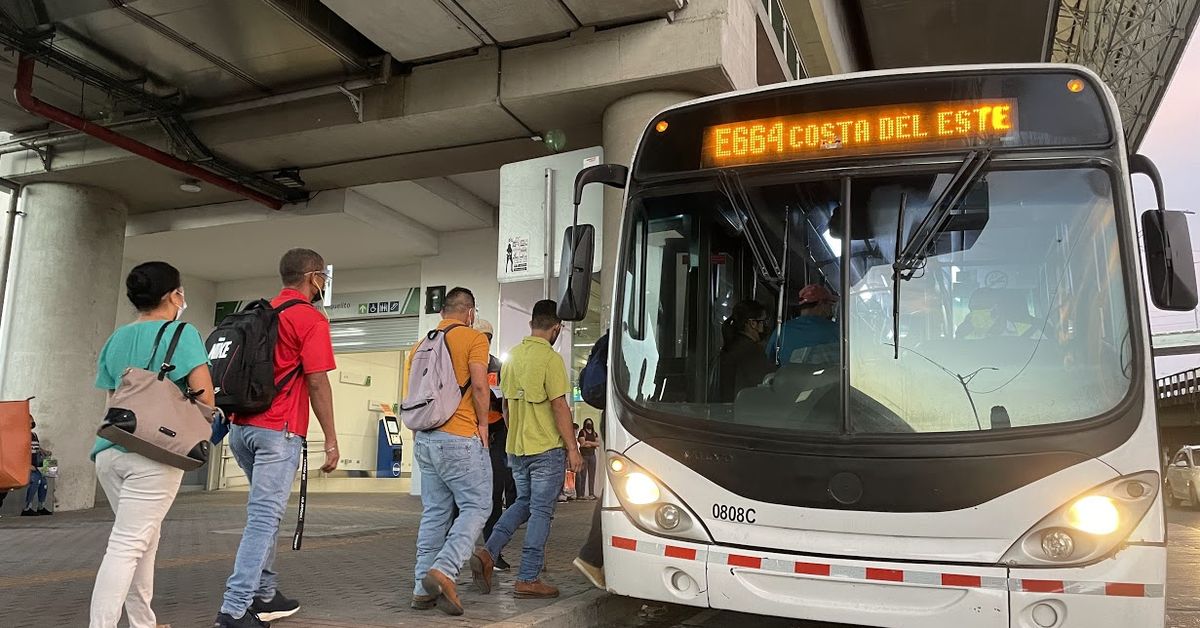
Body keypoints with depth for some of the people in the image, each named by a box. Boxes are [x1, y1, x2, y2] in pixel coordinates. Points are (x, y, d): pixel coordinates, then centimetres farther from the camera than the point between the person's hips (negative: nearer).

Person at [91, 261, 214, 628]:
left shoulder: (116, 339, 16)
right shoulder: (180, 333, -5)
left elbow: (113, 395, 19)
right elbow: (204, 395, -11)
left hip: (109, 450, 7)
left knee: (145, 538, 17)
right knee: (127, 545, -7)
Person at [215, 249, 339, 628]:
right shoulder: (311, 320, -8)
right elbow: (317, 383, -14)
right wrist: (331, 440, -10)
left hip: (241, 426, 8)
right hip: (278, 431, -8)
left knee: (265, 511, 19)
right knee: (264, 518, -6)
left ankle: (264, 596, 25)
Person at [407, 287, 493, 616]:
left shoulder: (421, 345, 16)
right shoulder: (474, 339, -4)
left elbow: (410, 394, 15)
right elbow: (479, 385, -15)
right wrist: (483, 423, -3)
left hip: (425, 439, 7)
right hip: (460, 439, -7)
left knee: (434, 512, 11)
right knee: (476, 506, 3)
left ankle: (424, 589, 12)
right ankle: (444, 569, -14)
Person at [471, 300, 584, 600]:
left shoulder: (513, 356, 10)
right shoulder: (550, 358, -14)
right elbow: (559, 406, -16)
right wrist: (572, 448, -12)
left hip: (516, 448, 7)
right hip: (546, 448, -7)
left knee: (523, 503, 20)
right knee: (541, 512, 1)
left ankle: (487, 553, 7)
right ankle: (528, 579, 5)